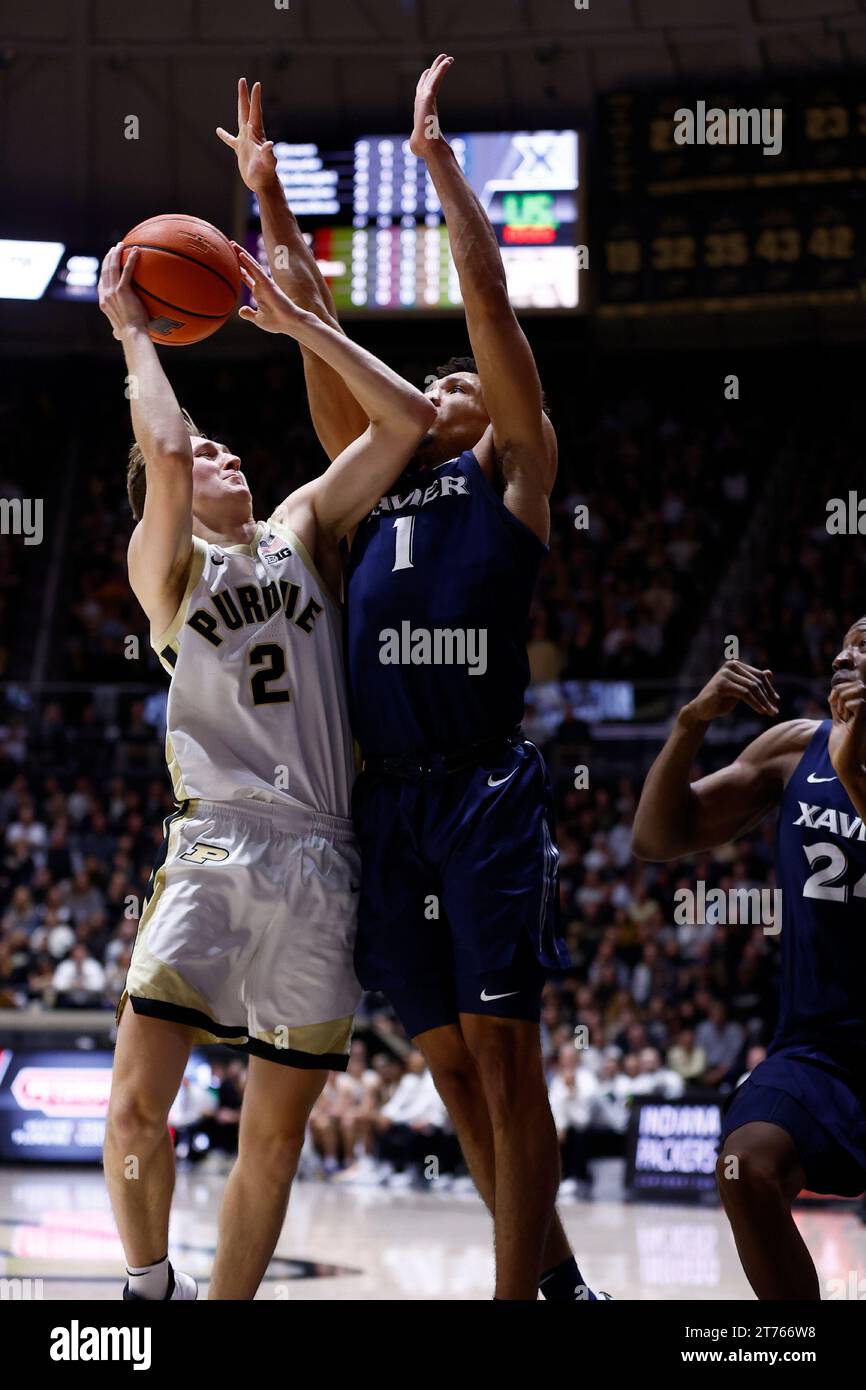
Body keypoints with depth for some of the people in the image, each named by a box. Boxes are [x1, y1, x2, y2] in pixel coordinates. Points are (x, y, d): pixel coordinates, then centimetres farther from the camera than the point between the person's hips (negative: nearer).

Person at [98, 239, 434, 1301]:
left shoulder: (302, 529, 20)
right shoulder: (162, 561, 9)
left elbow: (405, 418, 12)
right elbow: (160, 451, -12)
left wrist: (293, 322, 12)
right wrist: (132, 333, 2)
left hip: (321, 862, 3)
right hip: (216, 845, -3)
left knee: (274, 1135, 4)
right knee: (137, 1104, -15)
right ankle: (150, 1290, 7)